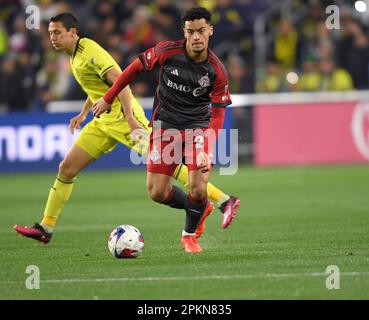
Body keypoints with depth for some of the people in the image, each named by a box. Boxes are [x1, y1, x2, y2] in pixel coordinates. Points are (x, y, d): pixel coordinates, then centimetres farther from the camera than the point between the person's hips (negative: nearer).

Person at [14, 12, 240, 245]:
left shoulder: (89, 52, -15)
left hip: (123, 118, -10)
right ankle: (46, 228, 14)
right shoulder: (75, 55, 15)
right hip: (104, 121, 10)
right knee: (67, 168, 6)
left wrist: (130, 118, -30)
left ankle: (224, 200, -15)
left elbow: (119, 81, -24)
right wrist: (83, 114, 27)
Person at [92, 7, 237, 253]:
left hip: (198, 127, -1)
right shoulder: (168, 51, -16)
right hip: (165, 125, 1)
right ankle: (200, 208, 29)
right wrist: (108, 98, 2)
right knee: (157, 193, -2)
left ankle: (190, 234, 14)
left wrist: (207, 152, -24)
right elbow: (136, 68, -2)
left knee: (198, 189, -17)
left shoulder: (217, 72, -16)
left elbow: (218, 114, -12)